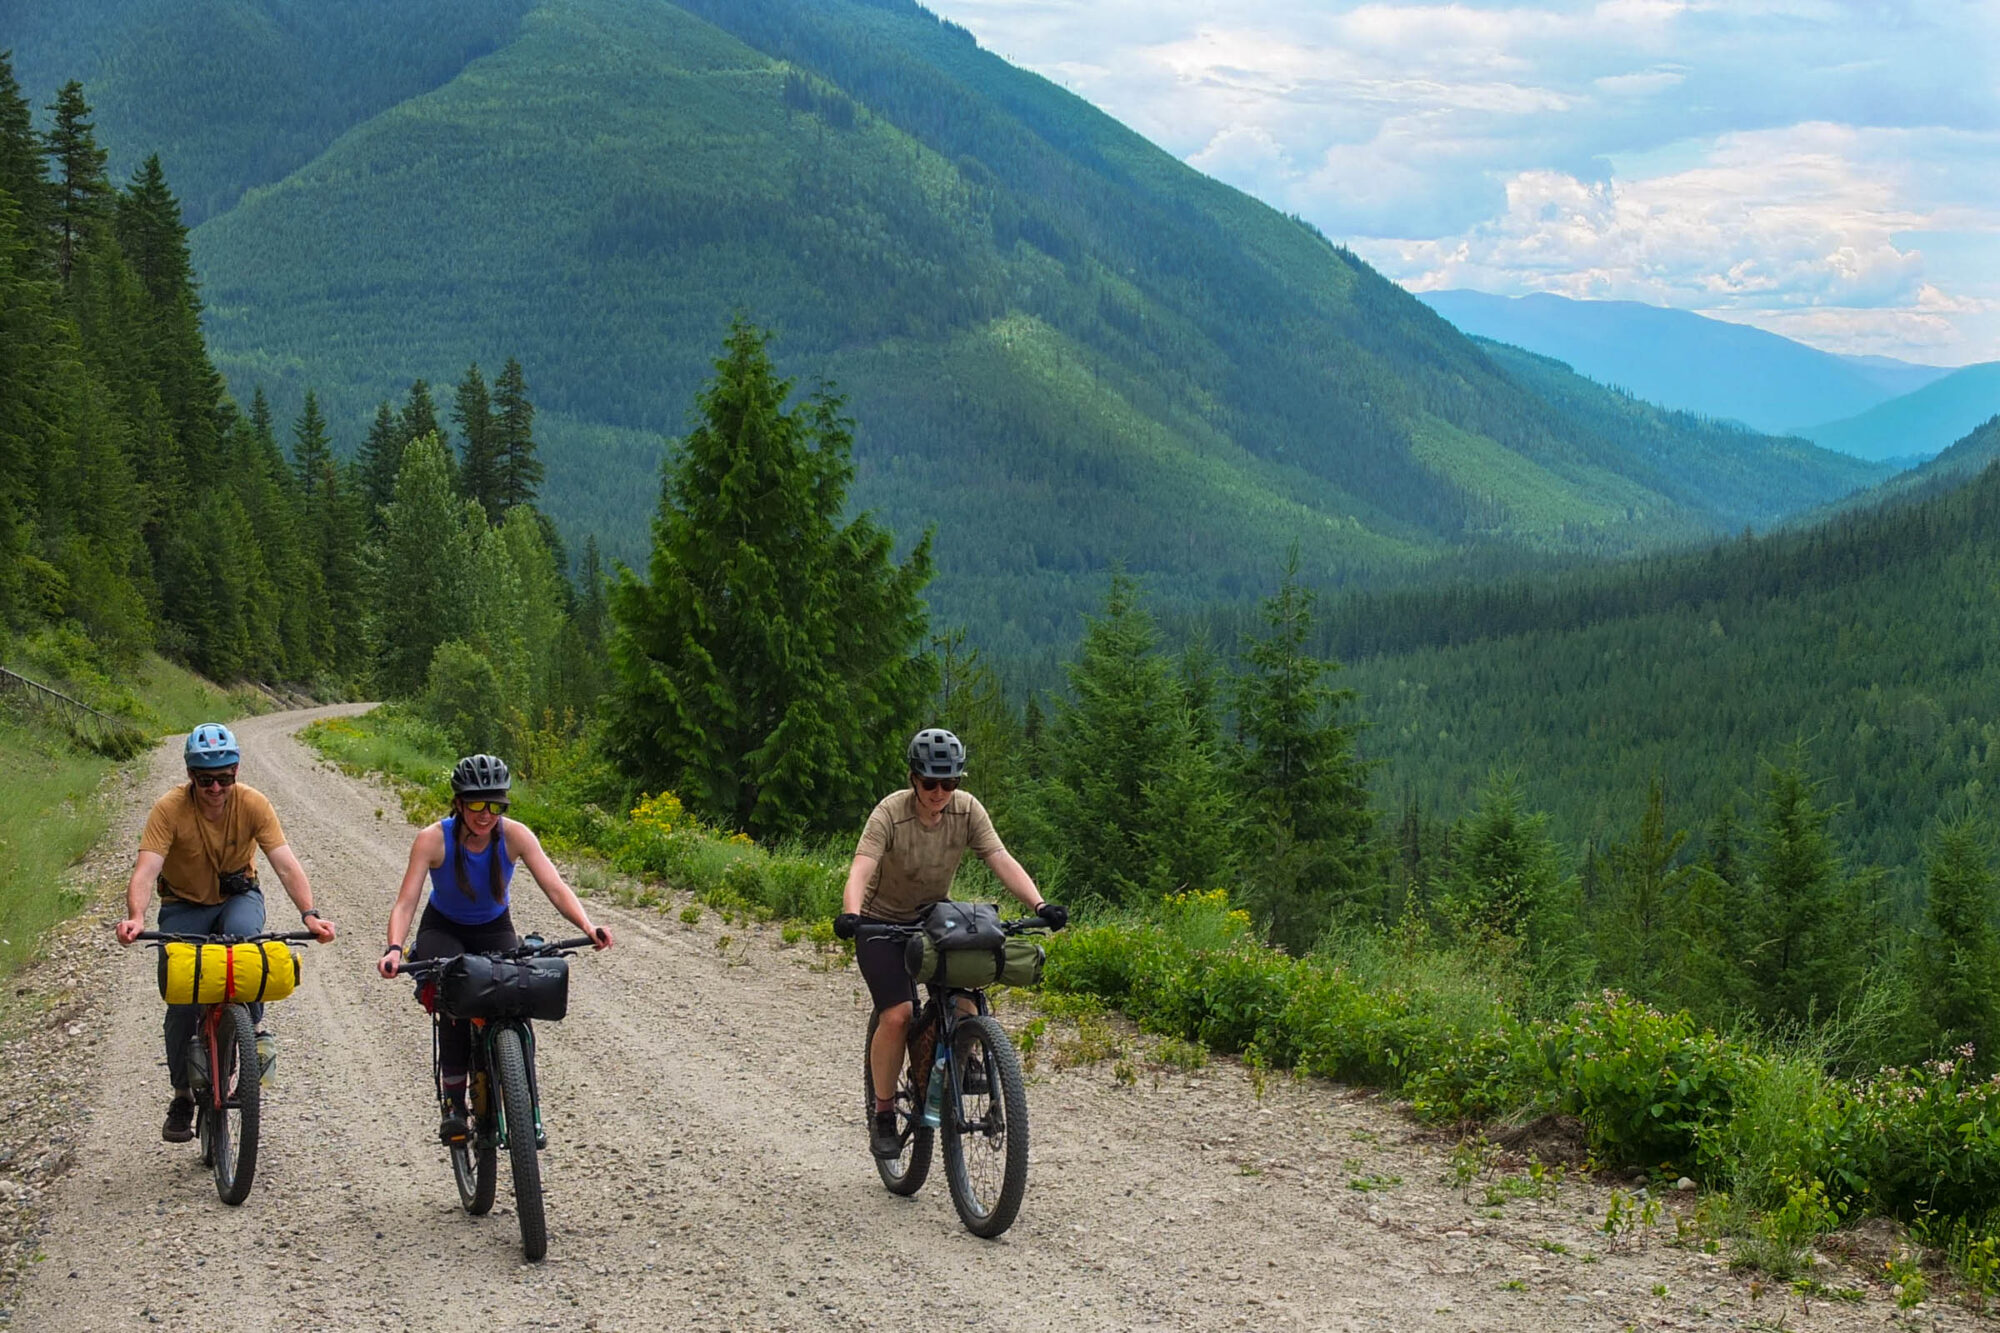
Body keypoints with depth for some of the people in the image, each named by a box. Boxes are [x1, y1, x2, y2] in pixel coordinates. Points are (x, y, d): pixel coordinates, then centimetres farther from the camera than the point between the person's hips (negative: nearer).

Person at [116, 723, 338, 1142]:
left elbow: (286, 865, -26)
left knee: (242, 933, -36)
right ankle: (183, 1092, 10)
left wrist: (309, 914, -42)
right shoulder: (169, 809, -23)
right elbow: (146, 870, -34)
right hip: (185, 904, 0)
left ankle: (255, 1026, -15)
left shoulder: (252, 803, -20)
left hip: (238, 895, 0)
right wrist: (135, 918, -53)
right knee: (181, 998, -12)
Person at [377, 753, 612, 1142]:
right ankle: (453, 1106, -16)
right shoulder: (433, 839, -24)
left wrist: (589, 928, -45)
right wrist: (394, 949, -48)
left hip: (494, 930, 2)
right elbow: (405, 902, -29)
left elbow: (556, 887, -27)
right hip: (443, 930, -2)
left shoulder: (515, 835, -21)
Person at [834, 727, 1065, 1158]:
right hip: (883, 922, -3)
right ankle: (883, 1116, -4)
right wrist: (850, 914, -55)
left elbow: (1001, 859, -21)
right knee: (897, 1014, -19)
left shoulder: (967, 809, -15)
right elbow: (861, 869, -36)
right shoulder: (891, 812, -25)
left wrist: (1039, 904, -36)